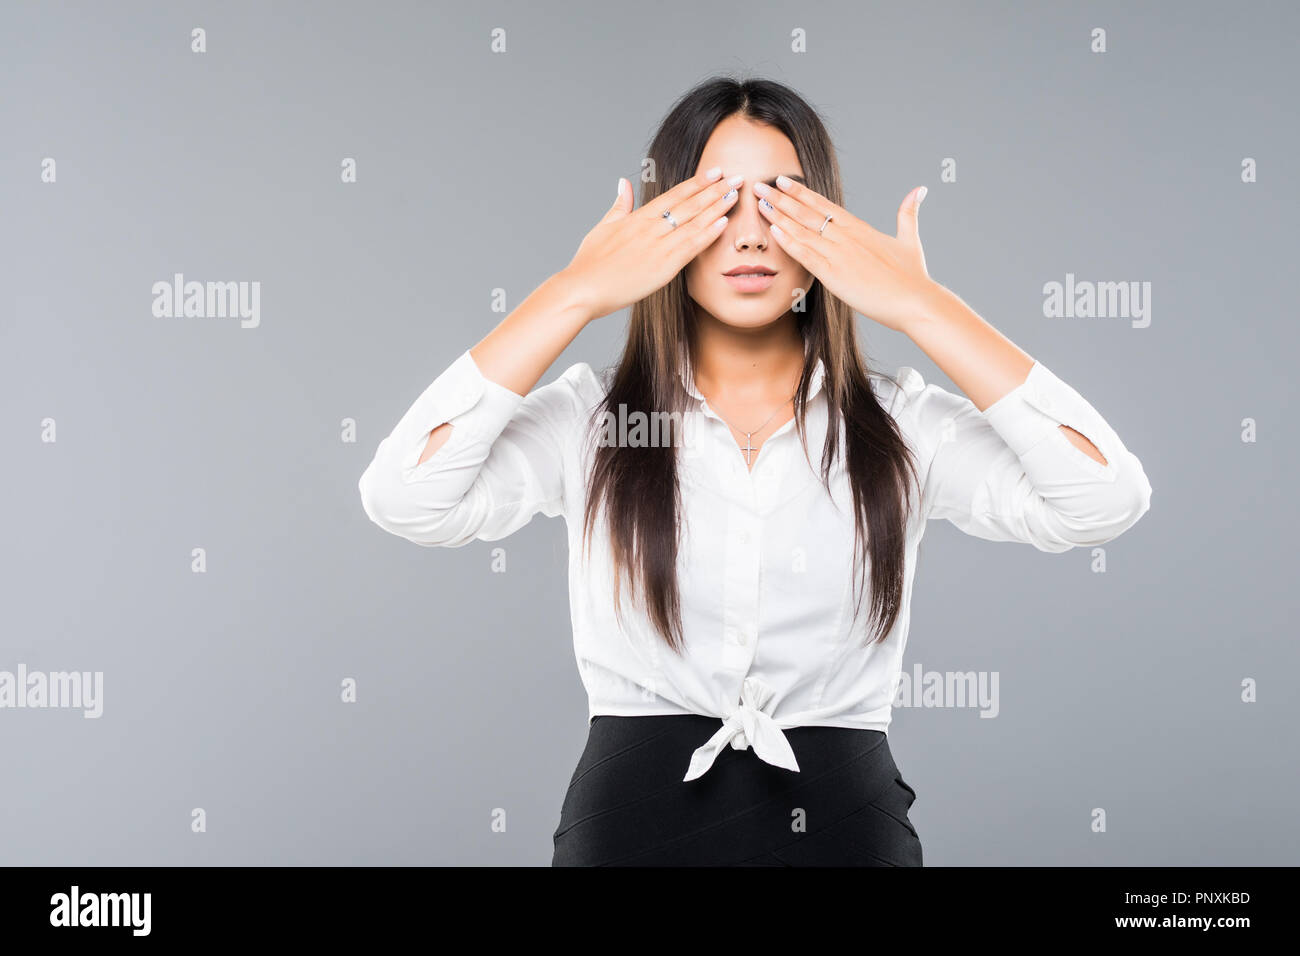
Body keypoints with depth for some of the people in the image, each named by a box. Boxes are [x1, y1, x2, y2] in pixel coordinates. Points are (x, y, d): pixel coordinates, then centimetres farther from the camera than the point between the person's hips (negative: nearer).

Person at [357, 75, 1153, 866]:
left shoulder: (898, 425, 0)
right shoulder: (593, 417, 0)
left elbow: (1104, 499, -14)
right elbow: (404, 498, -16)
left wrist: (918, 304, -14)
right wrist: (577, 294, -15)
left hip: (843, 816, 1)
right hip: (633, 811, 0)